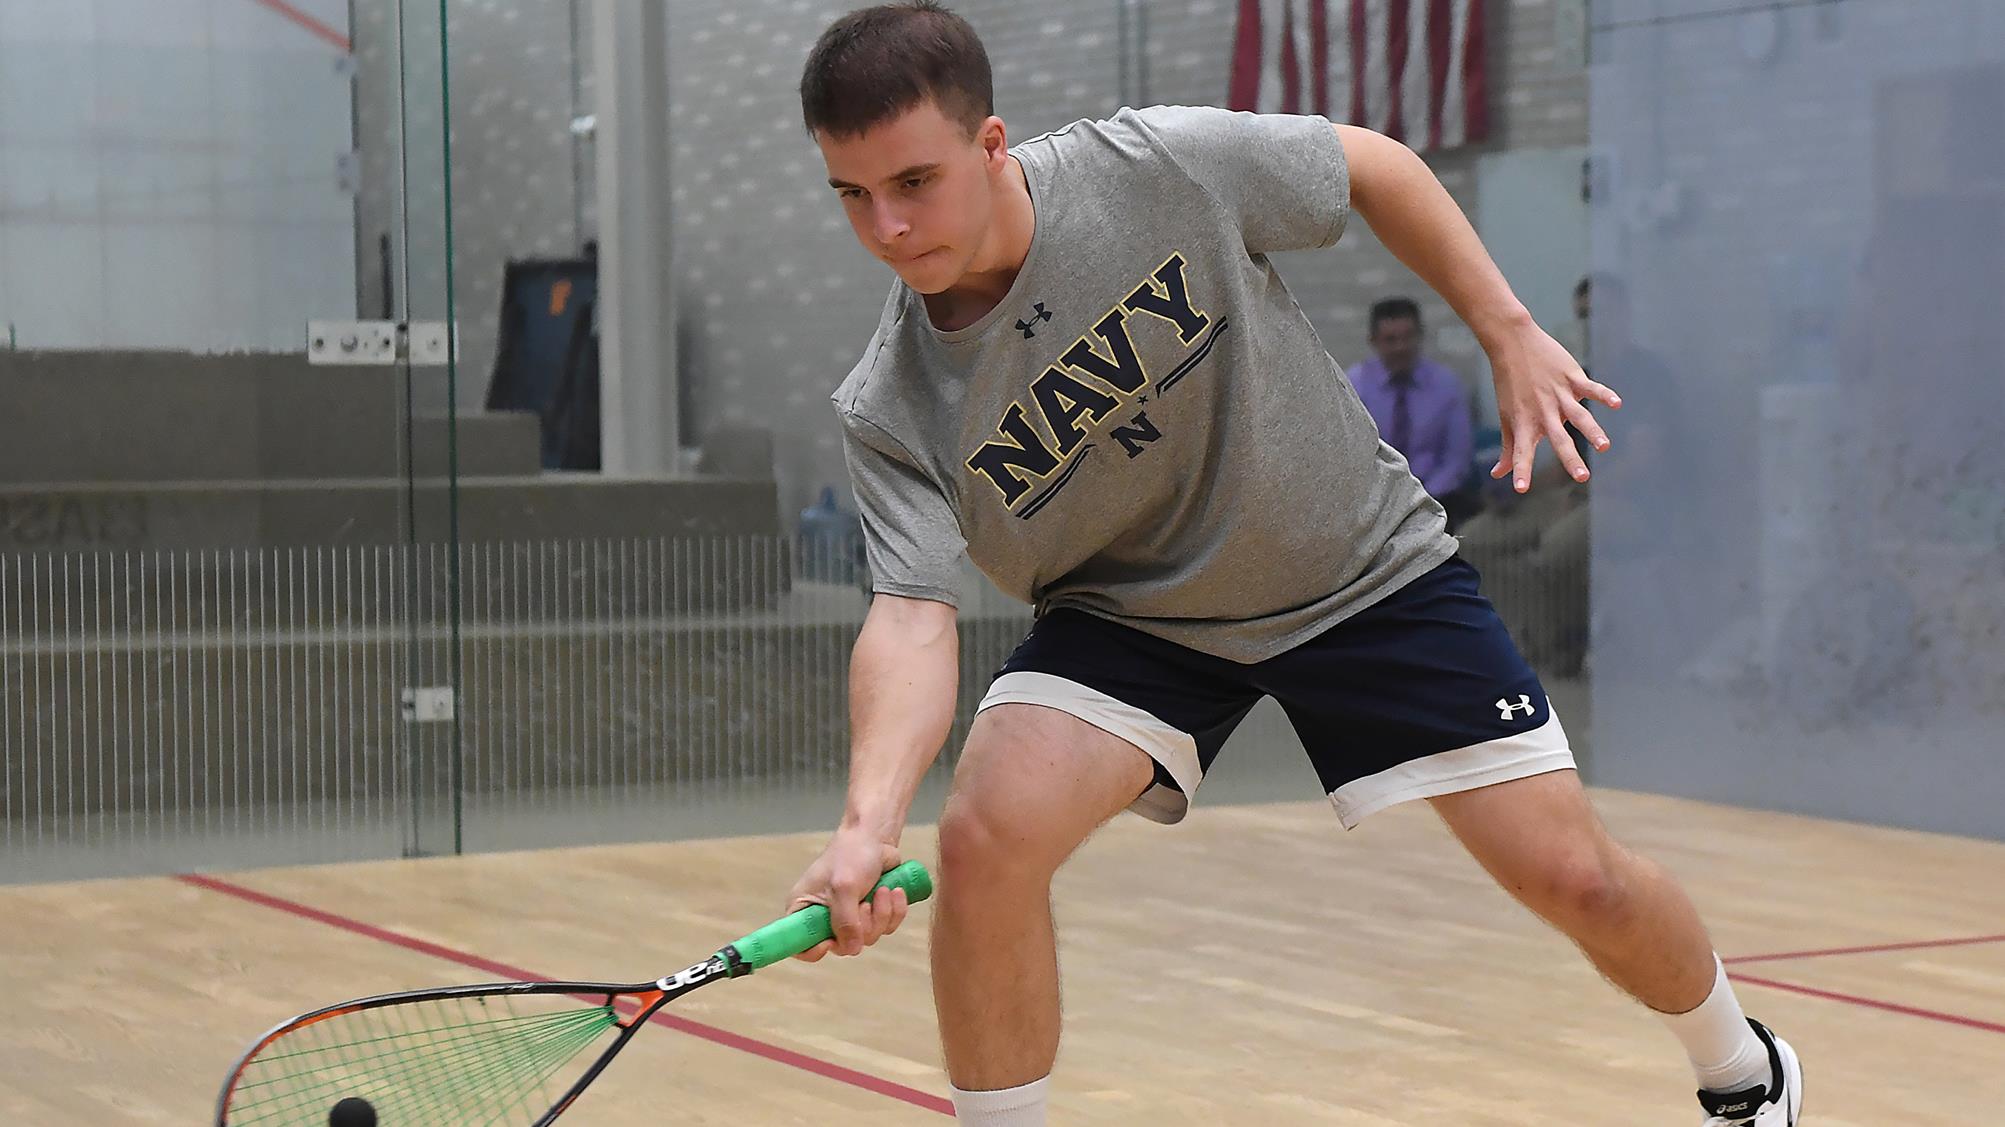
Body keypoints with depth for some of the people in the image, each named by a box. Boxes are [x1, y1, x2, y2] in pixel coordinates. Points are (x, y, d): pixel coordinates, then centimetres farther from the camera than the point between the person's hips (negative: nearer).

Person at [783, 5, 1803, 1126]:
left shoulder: (1161, 162, -24)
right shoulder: (891, 411, -20)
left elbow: (1373, 164, -8)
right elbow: (913, 615, -28)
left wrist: (1510, 334, -7)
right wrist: (870, 821, -45)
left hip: (1366, 570, -1)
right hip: (1131, 611, 1)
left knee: (1574, 876, -3)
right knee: (988, 832, -26)